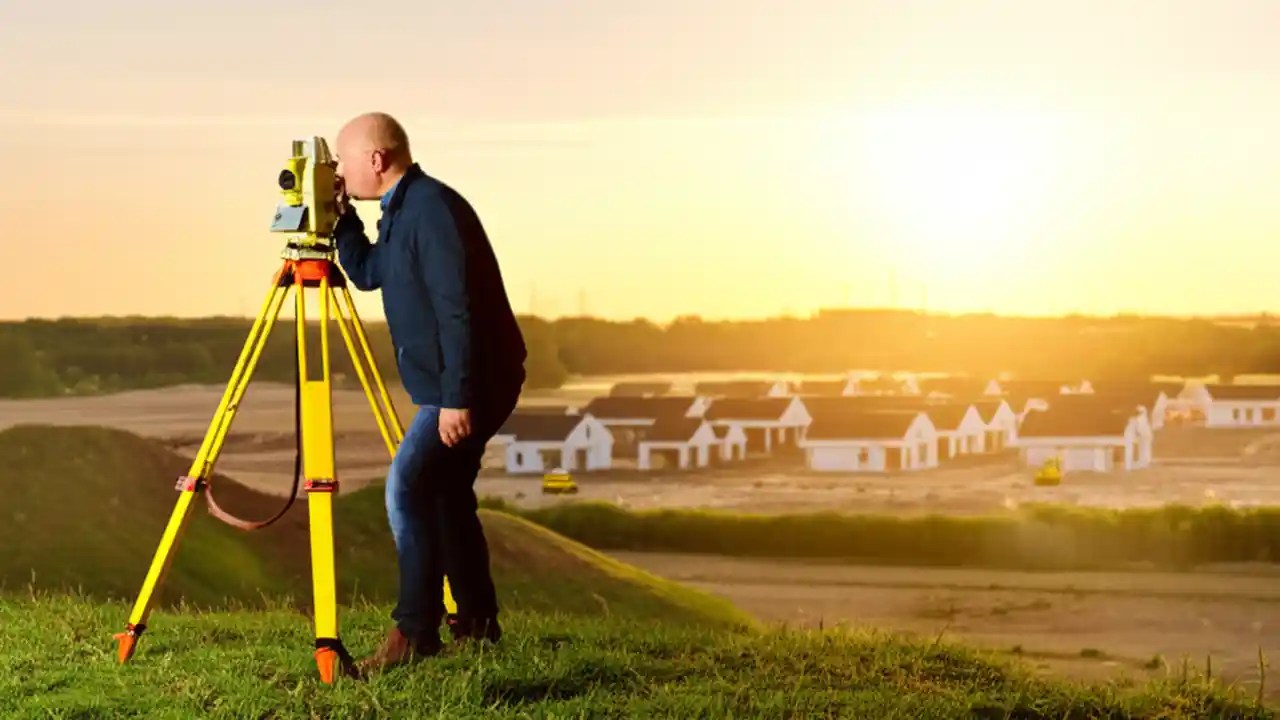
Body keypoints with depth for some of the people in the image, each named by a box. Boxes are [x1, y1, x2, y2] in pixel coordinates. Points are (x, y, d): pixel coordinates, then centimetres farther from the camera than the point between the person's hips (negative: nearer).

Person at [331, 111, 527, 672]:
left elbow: (458, 309, -25)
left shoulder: (432, 207, -19)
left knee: (408, 487, -18)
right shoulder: (401, 211, 12)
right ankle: (475, 624, 25)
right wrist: (341, 217, 11)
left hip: (472, 382, -11)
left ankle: (415, 631, -16)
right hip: (449, 384, 11)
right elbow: (366, 272, 26)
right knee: (444, 492, 16)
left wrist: (457, 398, -27)